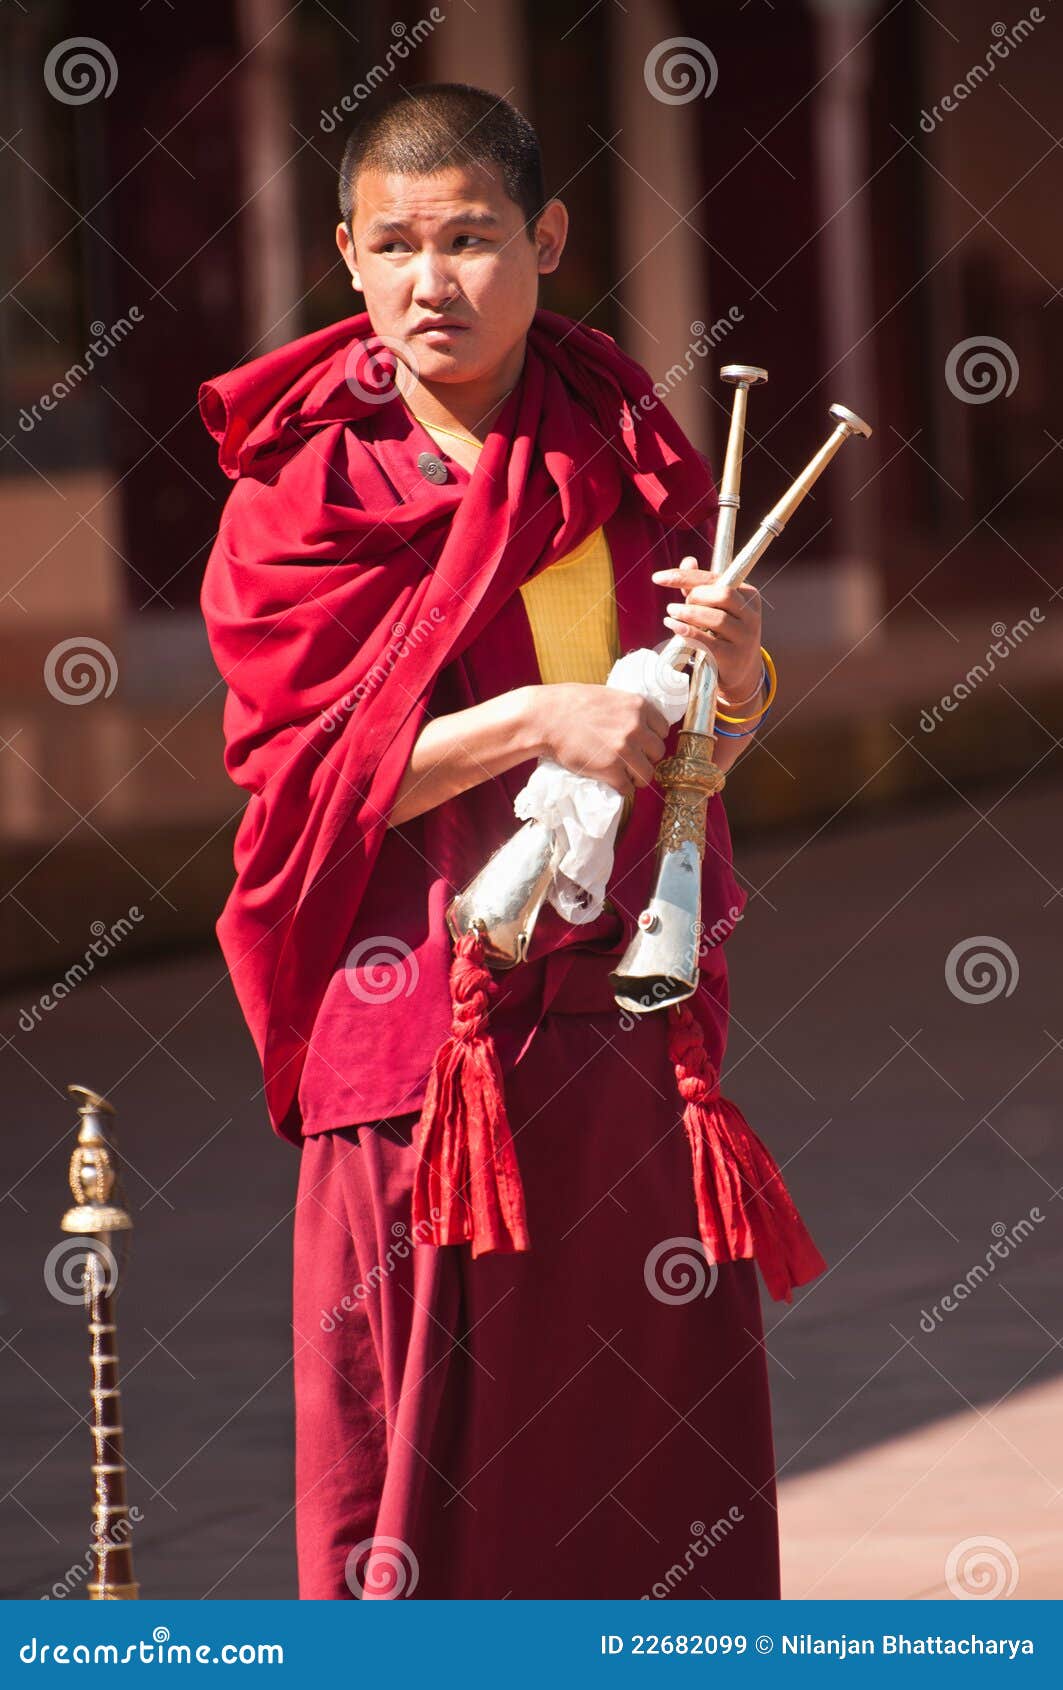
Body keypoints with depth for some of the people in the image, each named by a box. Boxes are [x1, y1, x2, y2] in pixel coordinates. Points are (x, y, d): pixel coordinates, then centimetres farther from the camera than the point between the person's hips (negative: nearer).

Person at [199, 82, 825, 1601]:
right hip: (417, 1005, -3)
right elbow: (298, 766, -9)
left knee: (665, 1404, 3)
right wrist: (536, 720, -18)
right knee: (425, 1402, -3)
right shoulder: (306, 485, -2)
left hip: (629, 1000, 3)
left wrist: (734, 668, -9)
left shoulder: (629, 445, 8)